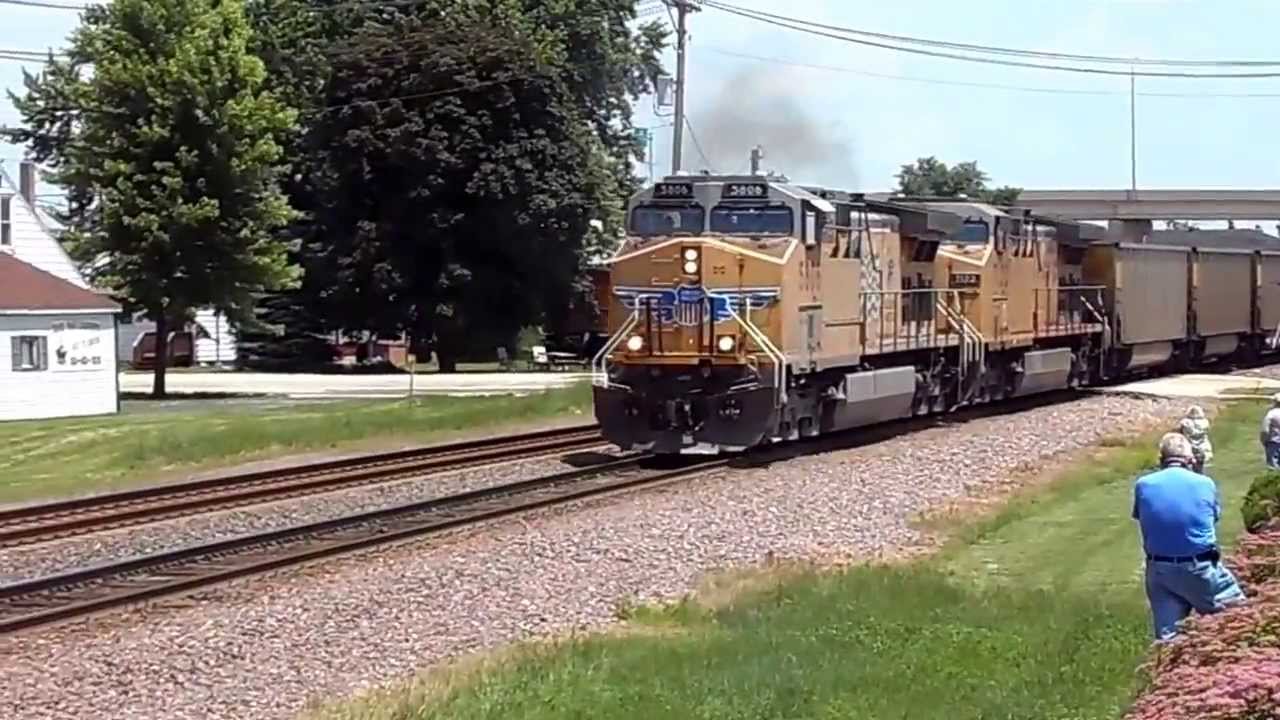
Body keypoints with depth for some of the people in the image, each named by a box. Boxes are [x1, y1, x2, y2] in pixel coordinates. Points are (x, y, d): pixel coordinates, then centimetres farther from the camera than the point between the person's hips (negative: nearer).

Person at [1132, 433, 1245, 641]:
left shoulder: (1143, 485, -4)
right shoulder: (1205, 484, -7)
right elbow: (1215, 516, 10)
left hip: (1159, 570, 3)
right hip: (1200, 568, -3)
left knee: (1167, 636, 7)